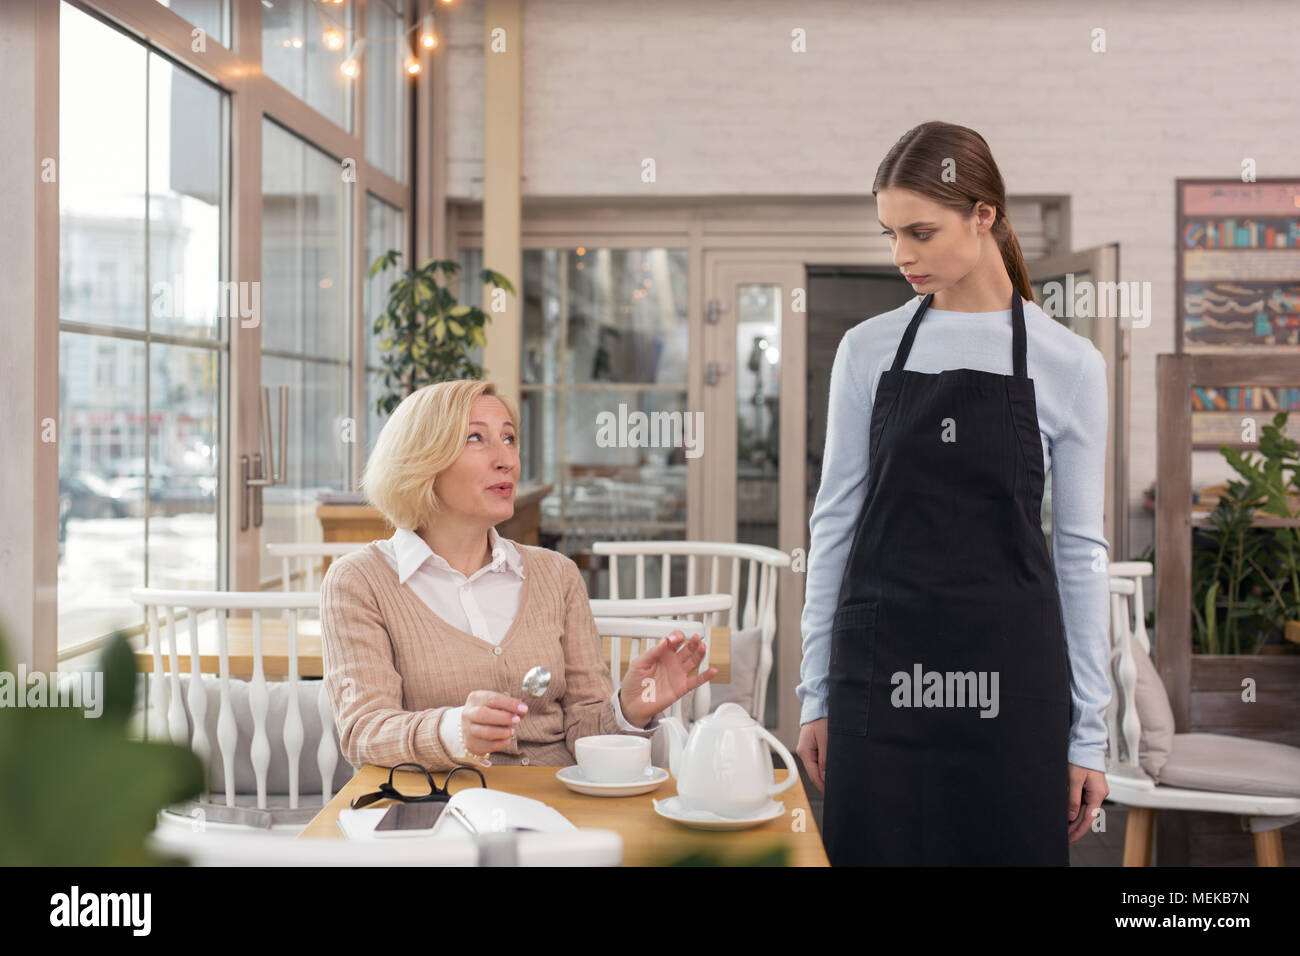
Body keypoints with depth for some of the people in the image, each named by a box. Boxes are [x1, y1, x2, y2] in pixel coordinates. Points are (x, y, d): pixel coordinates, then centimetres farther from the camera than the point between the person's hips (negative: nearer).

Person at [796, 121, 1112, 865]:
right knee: (876, 849, 6)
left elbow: (1081, 549, 1)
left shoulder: (1068, 363, -1)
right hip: (882, 672, 1)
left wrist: (1089, 730, 0)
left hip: (1008, 680, -1)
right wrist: (816, 692, 4)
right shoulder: (868, 350, 3)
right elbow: (836, 522, 5)